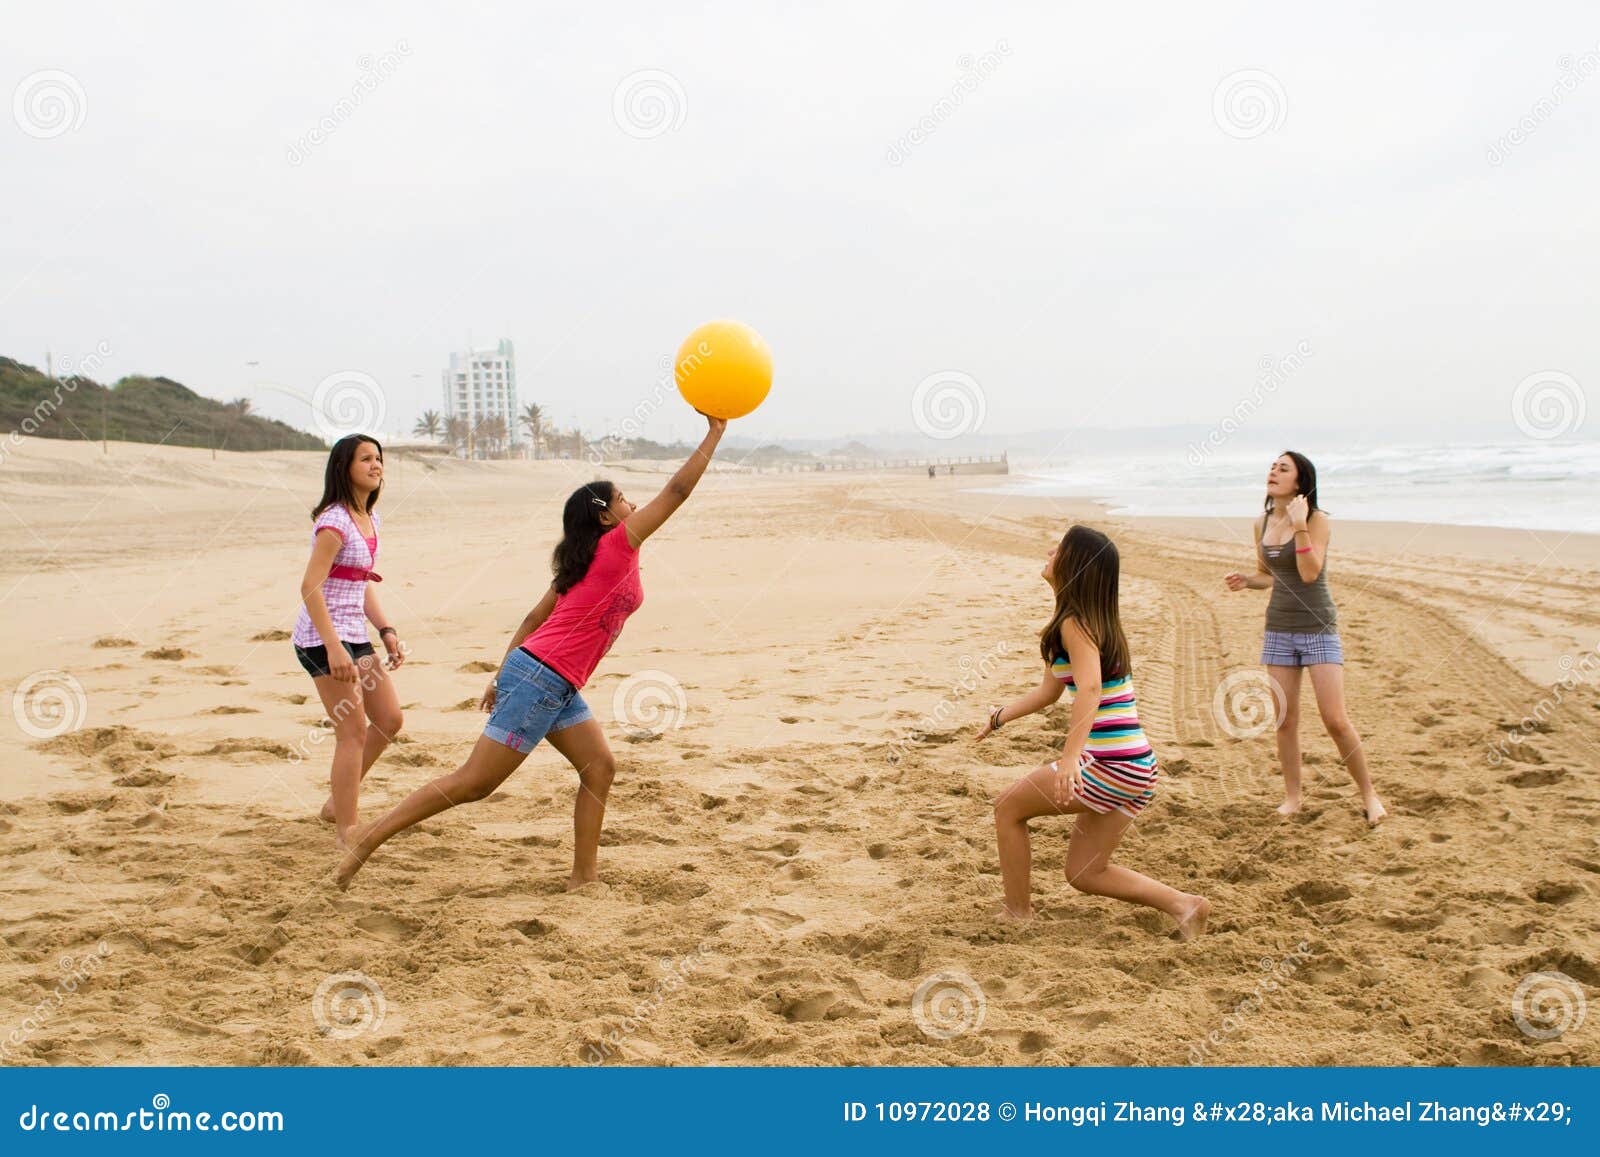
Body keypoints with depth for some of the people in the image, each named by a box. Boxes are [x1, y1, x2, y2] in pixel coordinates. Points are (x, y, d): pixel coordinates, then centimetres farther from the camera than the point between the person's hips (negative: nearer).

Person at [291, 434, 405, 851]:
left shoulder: (369, 519, 12)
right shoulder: (335, 521, -16)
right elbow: (310, 587, -22)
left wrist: (387, 632, 9)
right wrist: (334, 648, -28)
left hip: (354, 636, 9)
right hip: (322, 638, -9)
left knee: (389, 720, 11)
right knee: (354, 730, -8)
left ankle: (338, 801, 25)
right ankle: (346, 831, 0)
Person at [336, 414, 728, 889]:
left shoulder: (581, 564, 16)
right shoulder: (616, 546, -8)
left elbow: (533, 619, 17)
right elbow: (677, 490, -9)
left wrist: (503, 677, 19)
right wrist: (715, 433, -4)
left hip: (556, 687, 10)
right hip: (541, 679, -10)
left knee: (600, 766, 7)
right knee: (474, 782, -6)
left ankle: (583, 877, 10)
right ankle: (372, 836, 0)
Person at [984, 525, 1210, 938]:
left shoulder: (1075, 623, -13)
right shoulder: (1094, 618, 16)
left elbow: (1089, 687, -30)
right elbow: (1049, 690, 24)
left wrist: (1070, 758, -38)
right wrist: (1000, 717, 21)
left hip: (1108, 765, -9)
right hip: (1138, 768, 9)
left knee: (1008, 807, 9)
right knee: (1084, 873, 18)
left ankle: (1017, 916, 16)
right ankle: (1183, 904, 12)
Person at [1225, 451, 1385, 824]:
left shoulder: (1317, 520, -11)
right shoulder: (1262, 525, 5)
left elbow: (1310, 573, -20)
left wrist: (1300, 526, -27)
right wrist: (1245, 581, -4)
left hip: (1318, 628, -5)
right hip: (1279, 629, 5)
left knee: (1336, 721, -7)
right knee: (1285, 720, 6)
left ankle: (1369, 794, 10)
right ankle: (1292, 798, 18)